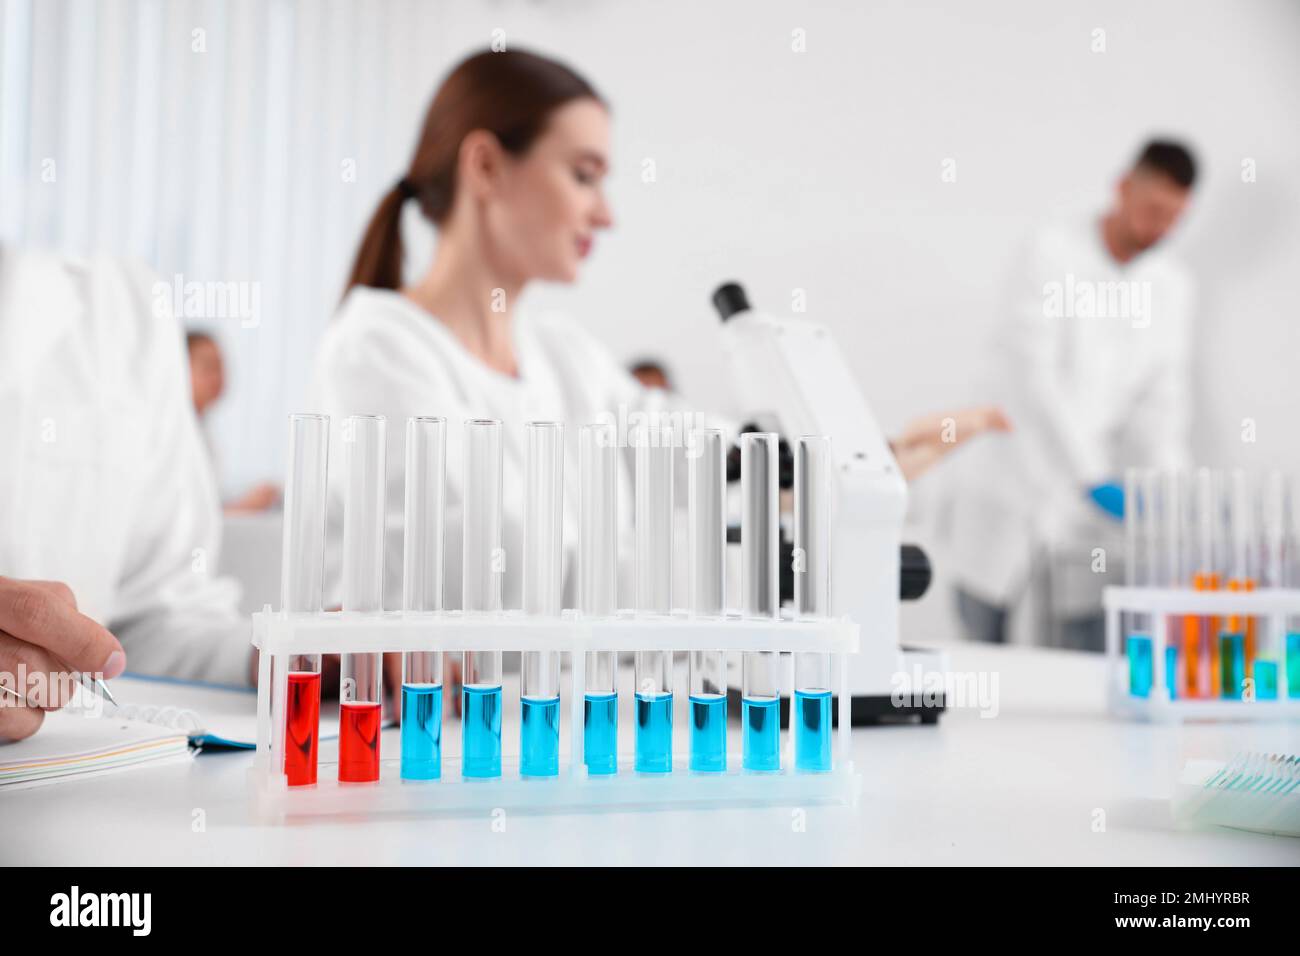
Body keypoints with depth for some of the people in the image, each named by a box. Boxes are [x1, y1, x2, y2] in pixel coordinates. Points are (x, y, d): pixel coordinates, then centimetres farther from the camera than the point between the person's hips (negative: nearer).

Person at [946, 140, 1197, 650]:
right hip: (1012, 491, -3)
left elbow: (1161, 403, 5)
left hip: (1088, 512, 4)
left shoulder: (1174, 288, 7)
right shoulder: (1054, 251, -8)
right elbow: (1030, 375, -17)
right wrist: (1094, 478, -22)